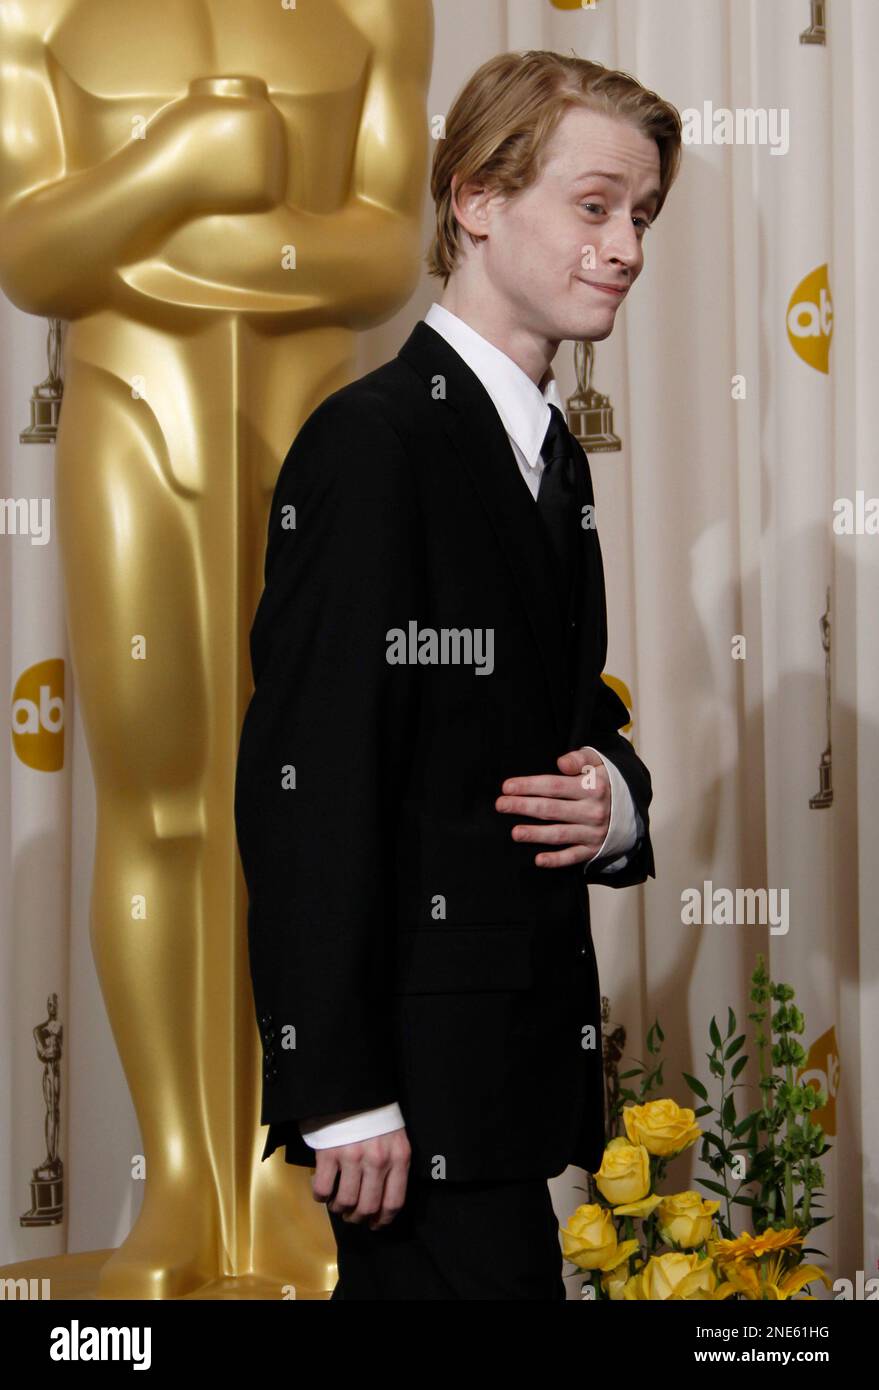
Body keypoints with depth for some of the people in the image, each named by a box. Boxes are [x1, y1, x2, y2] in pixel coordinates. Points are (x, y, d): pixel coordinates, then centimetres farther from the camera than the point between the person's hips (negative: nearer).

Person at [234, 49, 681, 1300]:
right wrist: (340, 1091, -22)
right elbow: (309, 783, -19)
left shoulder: (551, 454, 14)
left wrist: (617, 796, -1)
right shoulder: (372, 442, -14)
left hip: (522, 1049, 9)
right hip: (418, 1065, -9)